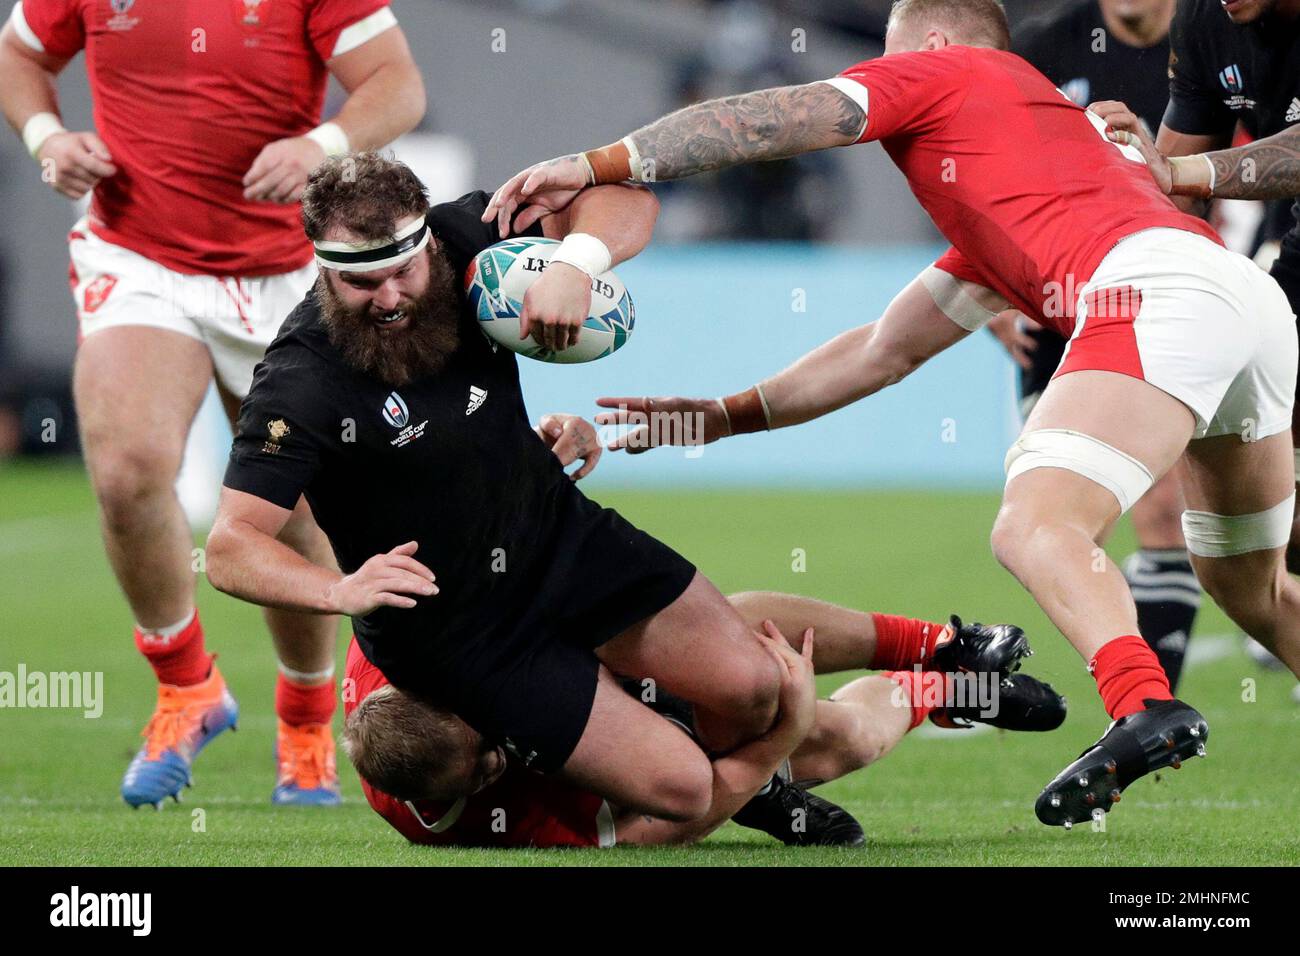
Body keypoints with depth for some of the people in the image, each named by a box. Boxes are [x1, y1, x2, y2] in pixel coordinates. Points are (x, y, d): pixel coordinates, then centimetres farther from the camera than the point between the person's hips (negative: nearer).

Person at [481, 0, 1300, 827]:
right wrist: (725, 416, 39)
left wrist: (598, 164, 5)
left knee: (1035, 529, -21)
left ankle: (1145, 706, -43)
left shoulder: (942, 72, 17)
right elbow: (885, 352, 40)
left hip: (1161, 286, -9)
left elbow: (764, 122, 6)